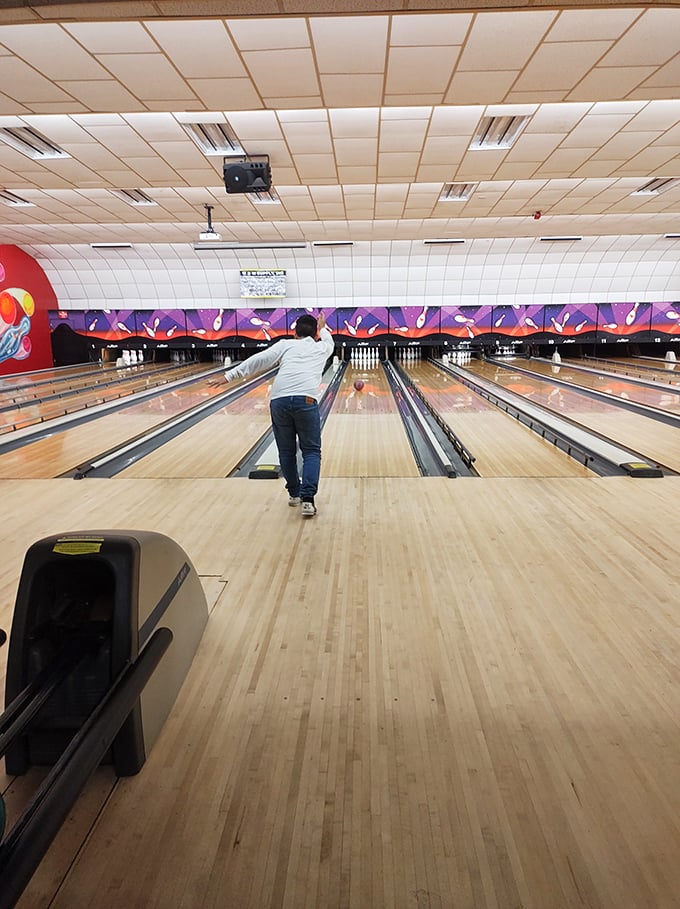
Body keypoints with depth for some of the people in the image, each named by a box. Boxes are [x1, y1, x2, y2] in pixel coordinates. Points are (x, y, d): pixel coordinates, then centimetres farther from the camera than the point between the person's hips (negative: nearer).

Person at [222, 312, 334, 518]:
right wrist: (323, 328, 71)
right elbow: (329, 341, 50)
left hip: (279, 400, 1)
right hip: (306, 400, -1)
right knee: (311, 451, 8)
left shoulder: (286, 345, 20)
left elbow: (258, 360, 8)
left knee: (286, 451, 16)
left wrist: (230, 376, 8)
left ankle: (294, 493, 28)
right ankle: (307, 498, -7)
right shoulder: (321, 348, 25)